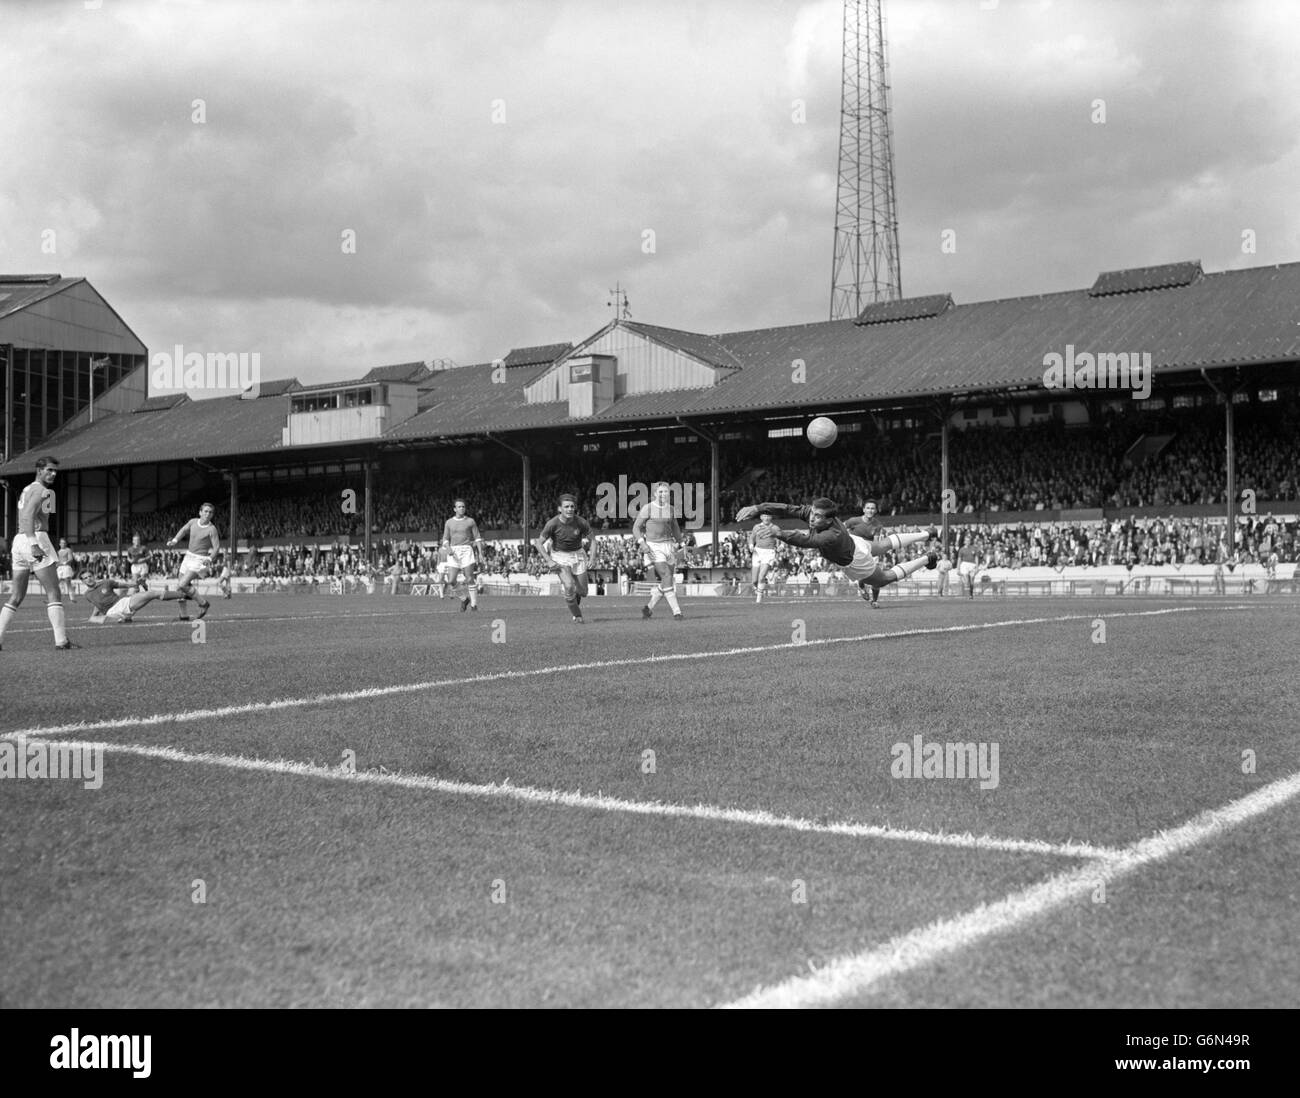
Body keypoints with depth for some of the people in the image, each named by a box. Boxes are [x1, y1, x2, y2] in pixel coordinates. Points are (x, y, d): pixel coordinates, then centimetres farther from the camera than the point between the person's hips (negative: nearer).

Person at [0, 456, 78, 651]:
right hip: (36, 538, -9)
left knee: (16, 597, 12)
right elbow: (28, 515, -21)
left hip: (19, 539, 9)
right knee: (54, 593, -8)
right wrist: (34, 545, -29)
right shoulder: (41, 490, -7)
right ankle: (61, 640, -14)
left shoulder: (26, 490, 23)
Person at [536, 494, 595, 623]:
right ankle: (577, 616, -3)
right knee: (569, 586, -23)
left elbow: (592, 538, -1)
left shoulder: (581, 522, -16)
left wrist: (593, 557, -14)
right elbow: (539, 542, -11)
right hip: (560, 556, -2)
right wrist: (549, 560, -21)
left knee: (582, 592, 4)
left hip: (577, 555, 3)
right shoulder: (553, 523, -20)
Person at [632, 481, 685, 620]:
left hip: (668, 546, 6)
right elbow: (636, 527, -1)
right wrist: (642, 543, -14)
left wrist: (678, 543, 17)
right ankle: (676, 611, -16)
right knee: (667, 578, -17)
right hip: (653, 548, -5)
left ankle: (649, 607, 22)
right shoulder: (647, 508, -6)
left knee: (667, 582, 3)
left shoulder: (671, 509, 9)